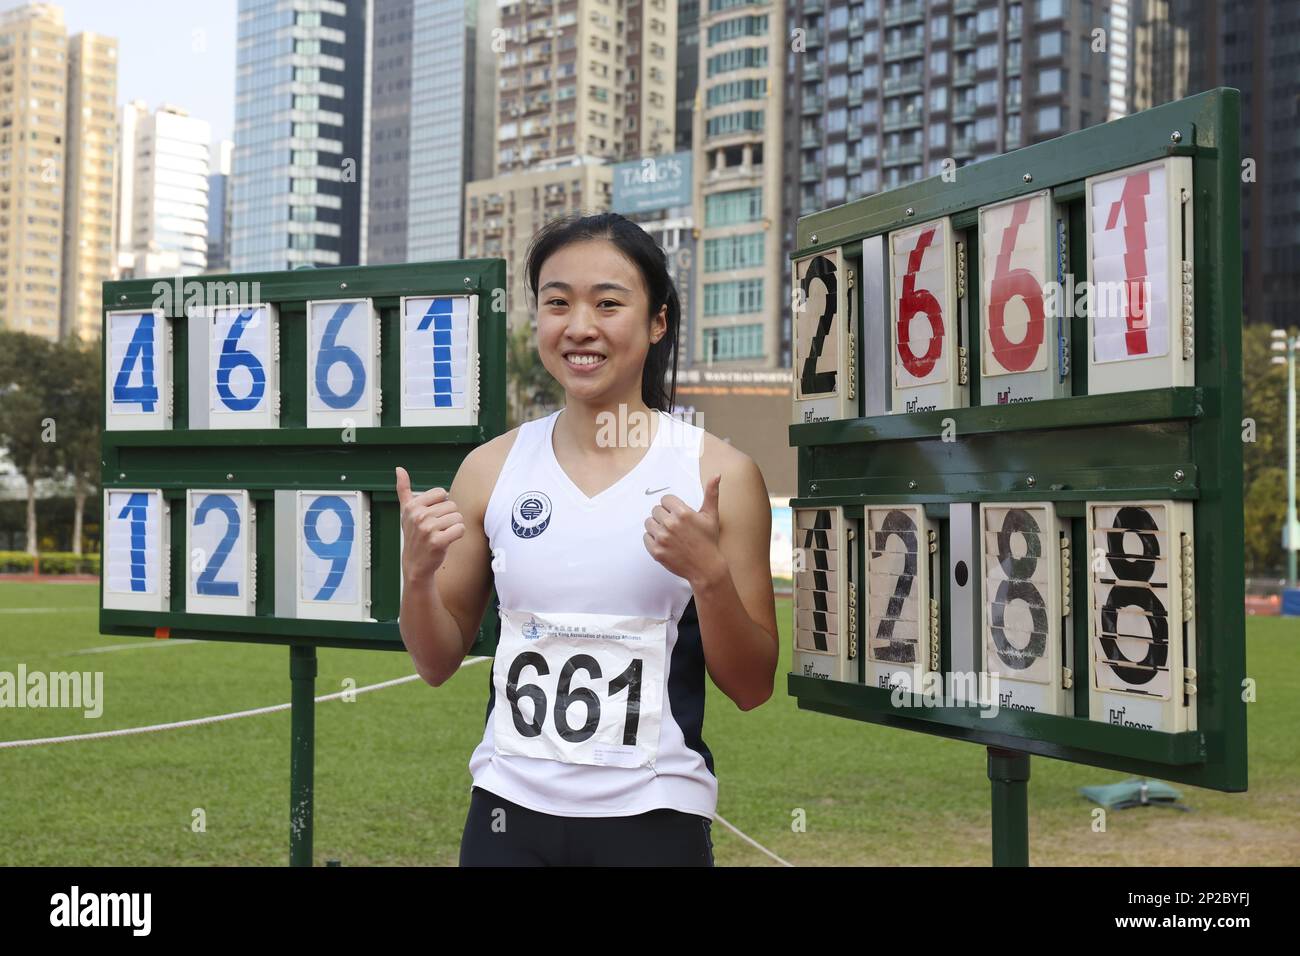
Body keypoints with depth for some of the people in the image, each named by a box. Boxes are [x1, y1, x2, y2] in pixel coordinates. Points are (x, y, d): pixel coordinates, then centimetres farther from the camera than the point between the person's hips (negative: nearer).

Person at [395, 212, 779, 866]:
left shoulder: (718, 473, -7)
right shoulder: (490, 469, 0)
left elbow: (752, 688, -4)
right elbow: (437, 663, 8)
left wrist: (709, 574, -20)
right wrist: (418, 571, -11)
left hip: (652, 819, -2)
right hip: (508, 815, 2)